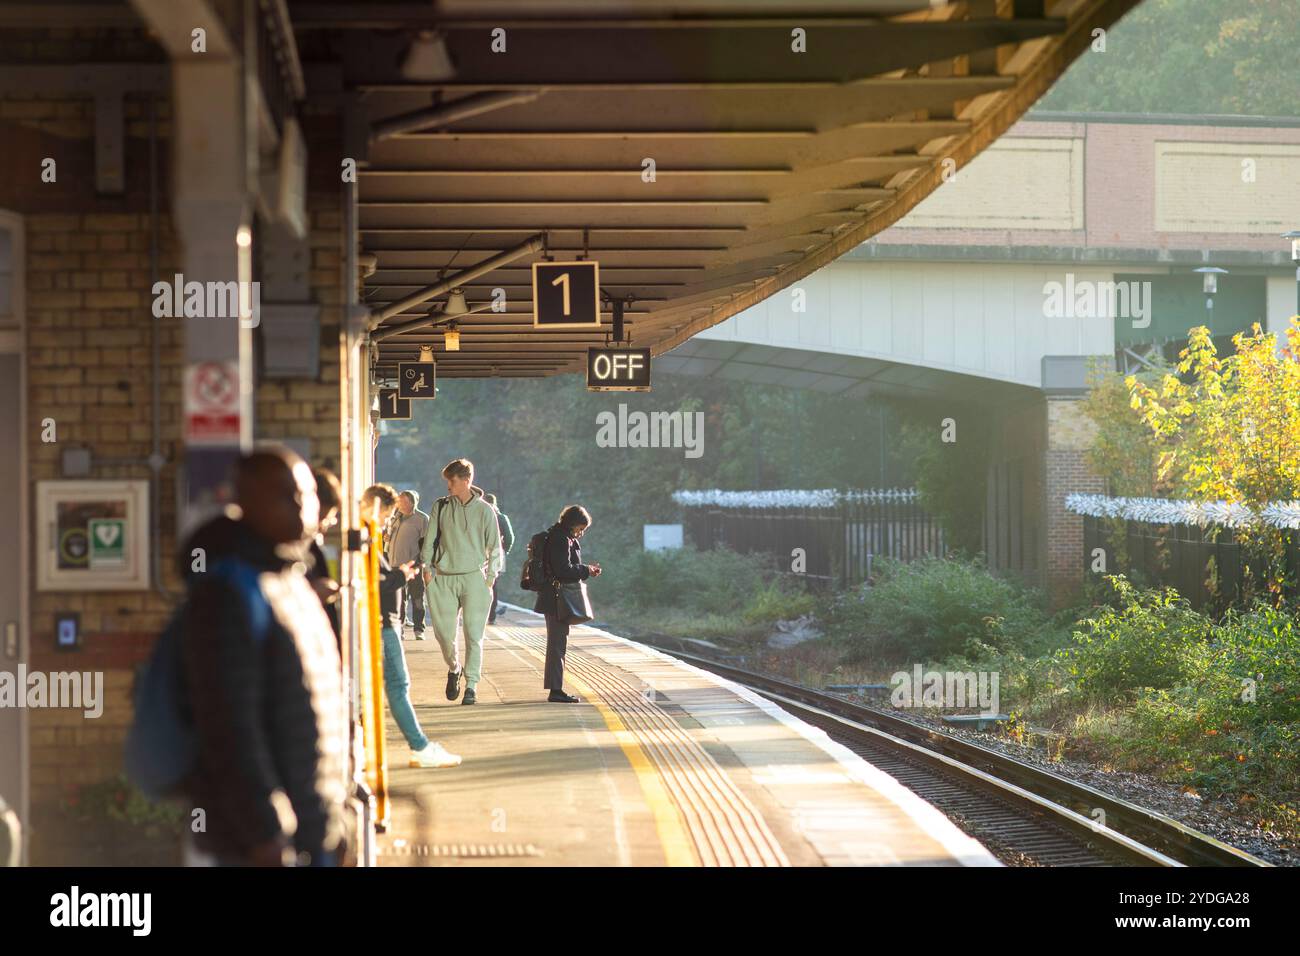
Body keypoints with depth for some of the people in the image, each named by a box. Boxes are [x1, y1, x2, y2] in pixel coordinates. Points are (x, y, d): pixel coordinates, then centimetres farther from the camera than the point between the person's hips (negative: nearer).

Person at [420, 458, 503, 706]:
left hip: (474, 577, -2)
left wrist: (490, 577, -3)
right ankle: (454, 669, 29)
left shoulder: (484, 510, 1)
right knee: (444, 632, 1)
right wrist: (427, 567, 1)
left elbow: (494, 546, 4)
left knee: (473, 635, -4)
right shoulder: (440, 507, 6)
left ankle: (471, 686, 1)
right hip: (443, 578, 2)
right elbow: (430, 540, 11)